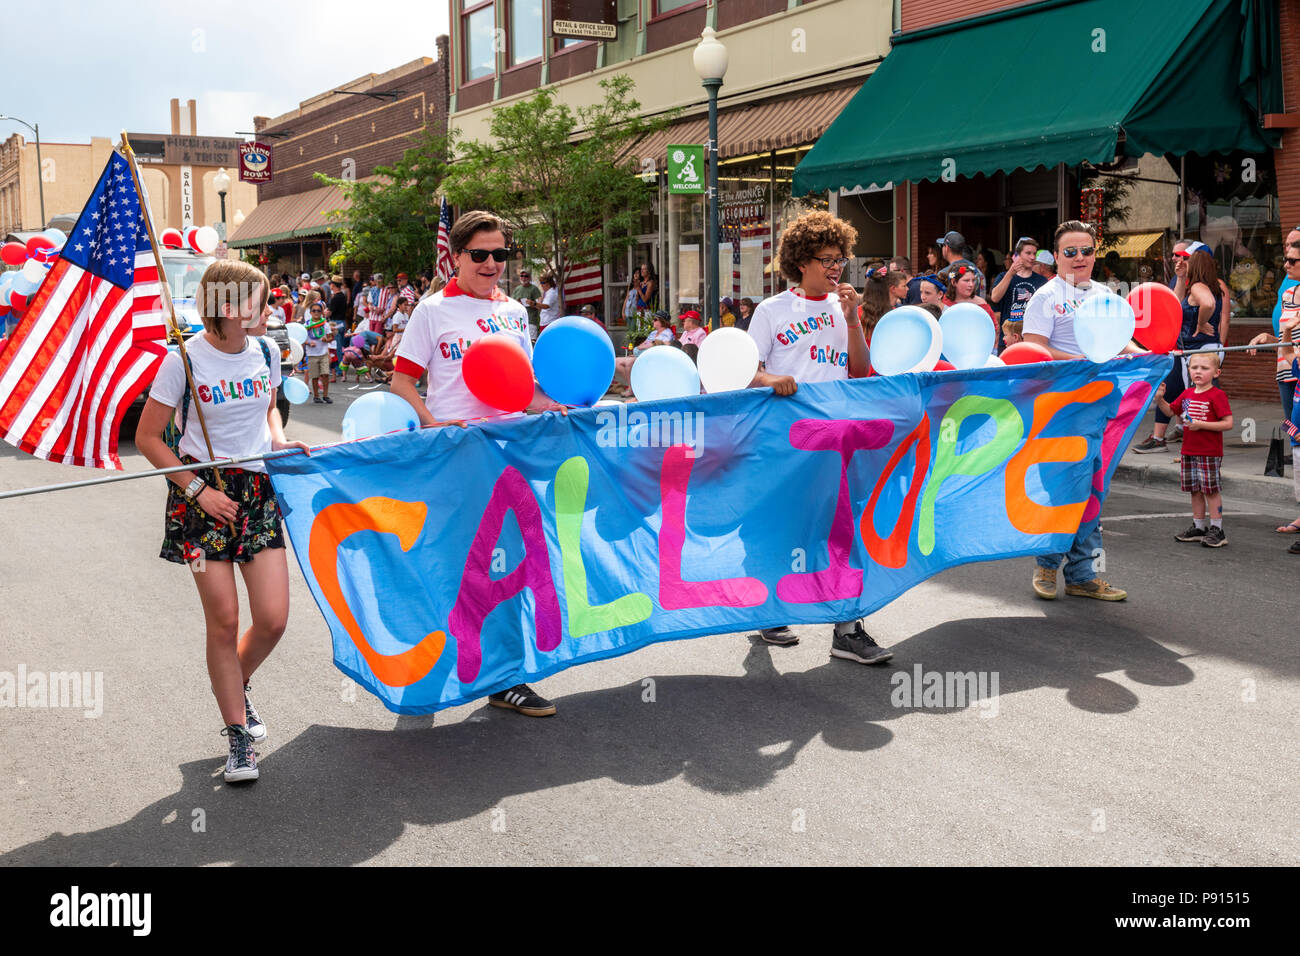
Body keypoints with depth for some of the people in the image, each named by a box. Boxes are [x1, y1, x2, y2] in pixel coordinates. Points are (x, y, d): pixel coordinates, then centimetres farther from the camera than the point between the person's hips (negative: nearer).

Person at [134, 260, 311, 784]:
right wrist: (199, 490, -11)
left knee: (273, 619, -2)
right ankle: (239, 738, 10)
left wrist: (278, 440, 2)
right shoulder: (185, 360, -11)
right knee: (224, 619, -4)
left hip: (256, 490, 4)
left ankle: (234, 688, 30)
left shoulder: (265, 350, 3)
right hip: (202, 494, -4)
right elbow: (148, 436, -5)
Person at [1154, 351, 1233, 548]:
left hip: (1210, 453, -7)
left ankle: (1217, 530, 5)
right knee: (1195, 490, 13)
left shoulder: (1217, 395, -11)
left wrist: (1201, 424, -22)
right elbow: (1170, 411, 19)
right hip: (1189, 451, 7)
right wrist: (1159, 398, 1)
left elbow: (1228, 423, -15)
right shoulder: (1187, 394, 10)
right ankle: (1198, 527, 23)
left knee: (1211, 489, -2)